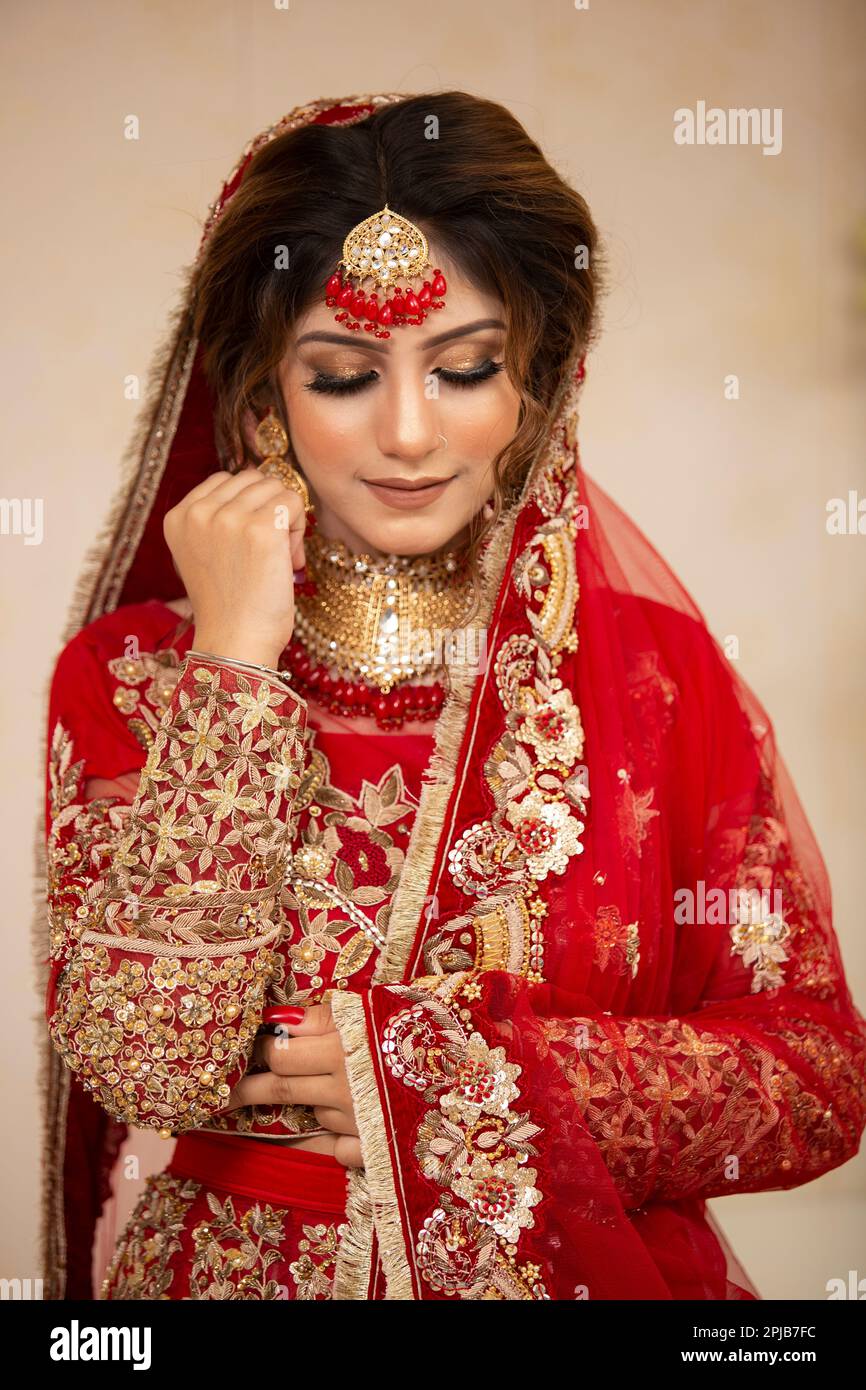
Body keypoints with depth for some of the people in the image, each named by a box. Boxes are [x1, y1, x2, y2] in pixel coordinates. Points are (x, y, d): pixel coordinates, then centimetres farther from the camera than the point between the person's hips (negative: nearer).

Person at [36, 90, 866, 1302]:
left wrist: (460, 1082, -11)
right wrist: (236, 661, -16)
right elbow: (147, 1065, -15)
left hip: (593, 1265, 1)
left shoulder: (660, 668, -3)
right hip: (239, 1270, 0)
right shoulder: (128, 672, -3)